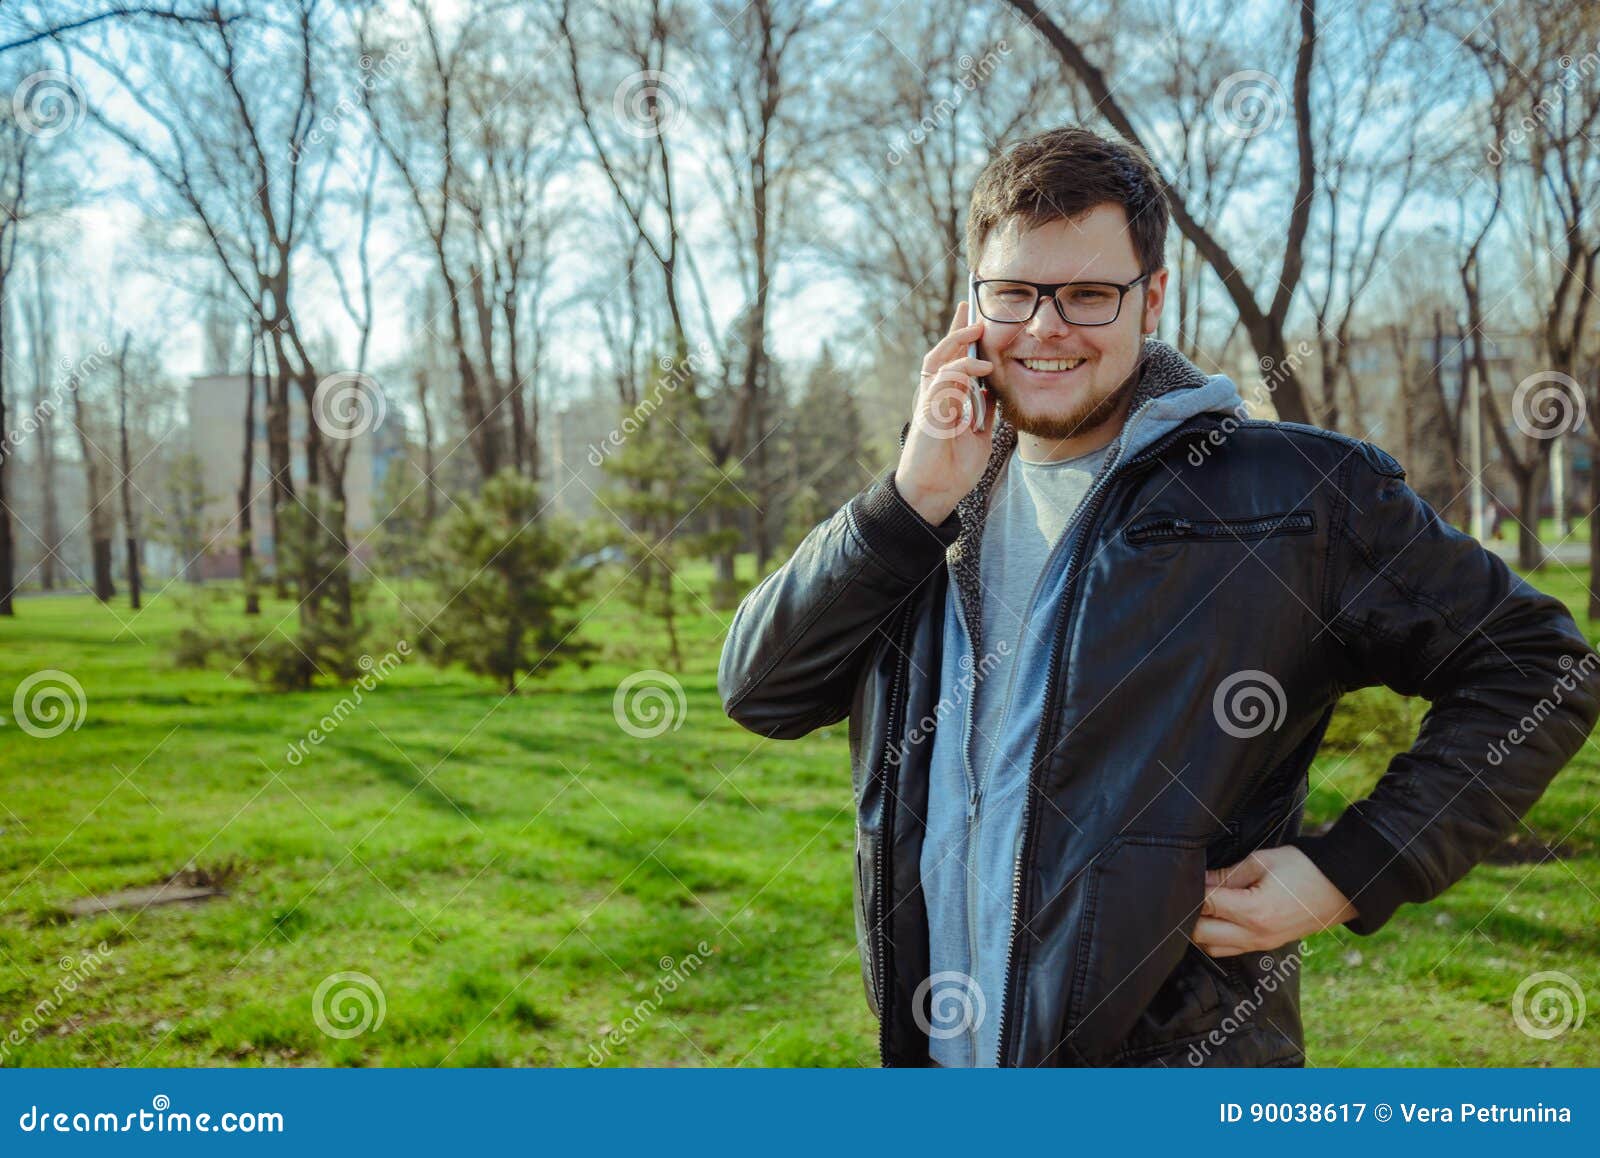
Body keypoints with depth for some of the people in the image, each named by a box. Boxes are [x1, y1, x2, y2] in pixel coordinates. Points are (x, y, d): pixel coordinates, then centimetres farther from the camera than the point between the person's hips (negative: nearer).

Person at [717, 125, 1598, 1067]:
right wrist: (910, 504, -12)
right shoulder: (938, 503, 6)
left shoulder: (1296, 493, -6)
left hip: (1179, 1058, -4)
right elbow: (759, 690, -1)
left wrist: (1350, 875, -11)